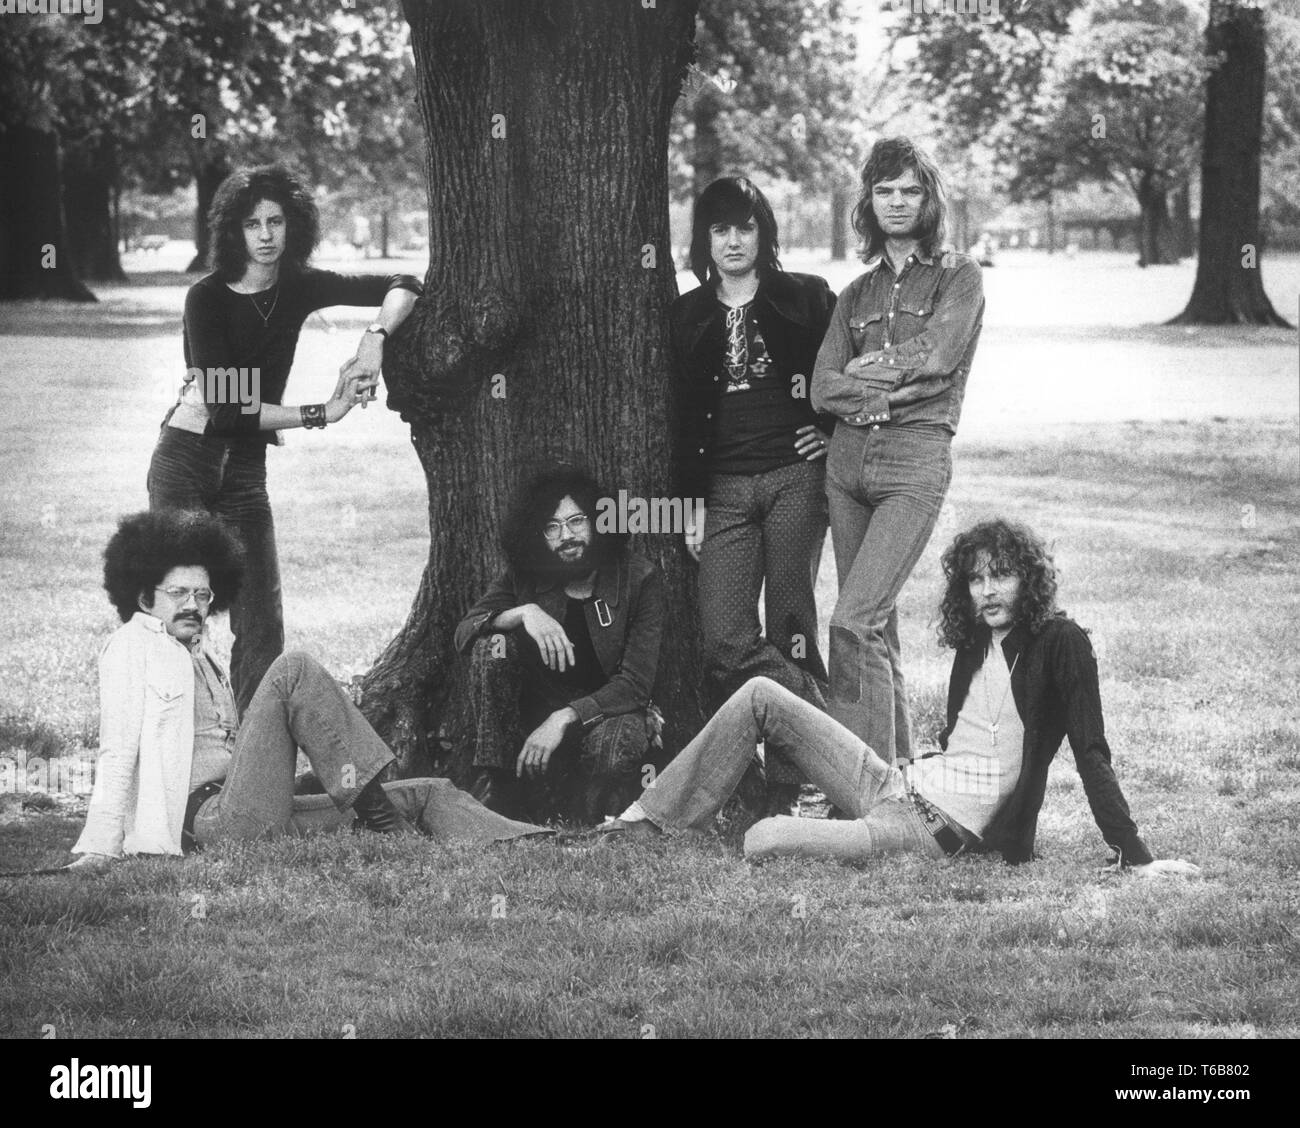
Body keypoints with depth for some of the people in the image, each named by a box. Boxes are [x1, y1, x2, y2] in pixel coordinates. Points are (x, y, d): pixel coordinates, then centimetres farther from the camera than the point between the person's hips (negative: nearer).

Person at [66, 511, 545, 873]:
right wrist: (100, 849, -15)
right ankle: (381, 820, -23)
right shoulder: (132, 645, 5)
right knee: (294, 669, -20)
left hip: (251, 815, 9)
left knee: (429, 794, 0)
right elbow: (118, 751, -5)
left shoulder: (200, 659, 29)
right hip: (206, 816, -9)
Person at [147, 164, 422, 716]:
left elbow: (401, 287, 5)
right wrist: (320, 413, -19)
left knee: (262, 623, 0)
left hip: (246, 468, 5)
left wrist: (374, 338, -15)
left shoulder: (297, 287, 2)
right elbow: (225, 408, -19)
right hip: (186, 458, -5)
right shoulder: (207, 297, -12)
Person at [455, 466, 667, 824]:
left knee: (615, 742, -39)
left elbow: (635, 684, -19)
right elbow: (464, 632, -12)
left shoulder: (638, 579, -12)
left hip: (610, 710, -3)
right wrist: (523, 613, -32)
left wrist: (564, 718, -32)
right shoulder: (525, 575, -2)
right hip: (537, 707, 3)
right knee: (494, 643, -22)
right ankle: (495, 784, -21)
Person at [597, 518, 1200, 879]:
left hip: (946, 830, -9)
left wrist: (1137, 859, -17)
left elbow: (1090, 753, -13)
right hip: (898, 782, 9)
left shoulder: (1060, 643, -9)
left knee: (763, 843, -27)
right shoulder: (973, 645, 14)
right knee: (761, 695, 2)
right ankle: (650, 821, 7)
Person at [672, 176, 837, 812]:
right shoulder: (687, 317, 14)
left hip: (796, 477, -3)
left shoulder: (805, 299, 6)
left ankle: (787, 786, 0)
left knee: (790, 629, -4)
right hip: (724, 489, 3)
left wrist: (832, 427, 4)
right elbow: (682, 417, 13)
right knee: (724, 640, -11)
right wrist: (691, 500, 6)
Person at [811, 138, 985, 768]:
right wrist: (894, 389, -8)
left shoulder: (959, 276, 5)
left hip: (916, 459, -5)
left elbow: (936, 355, -11)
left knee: (853, 622, -17)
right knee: (876, 627, 6)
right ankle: (895, 768, 14)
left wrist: (863, 370, 1)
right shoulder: (858, 292, 17)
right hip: (848, 456, 5)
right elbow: (823, 389, 6)